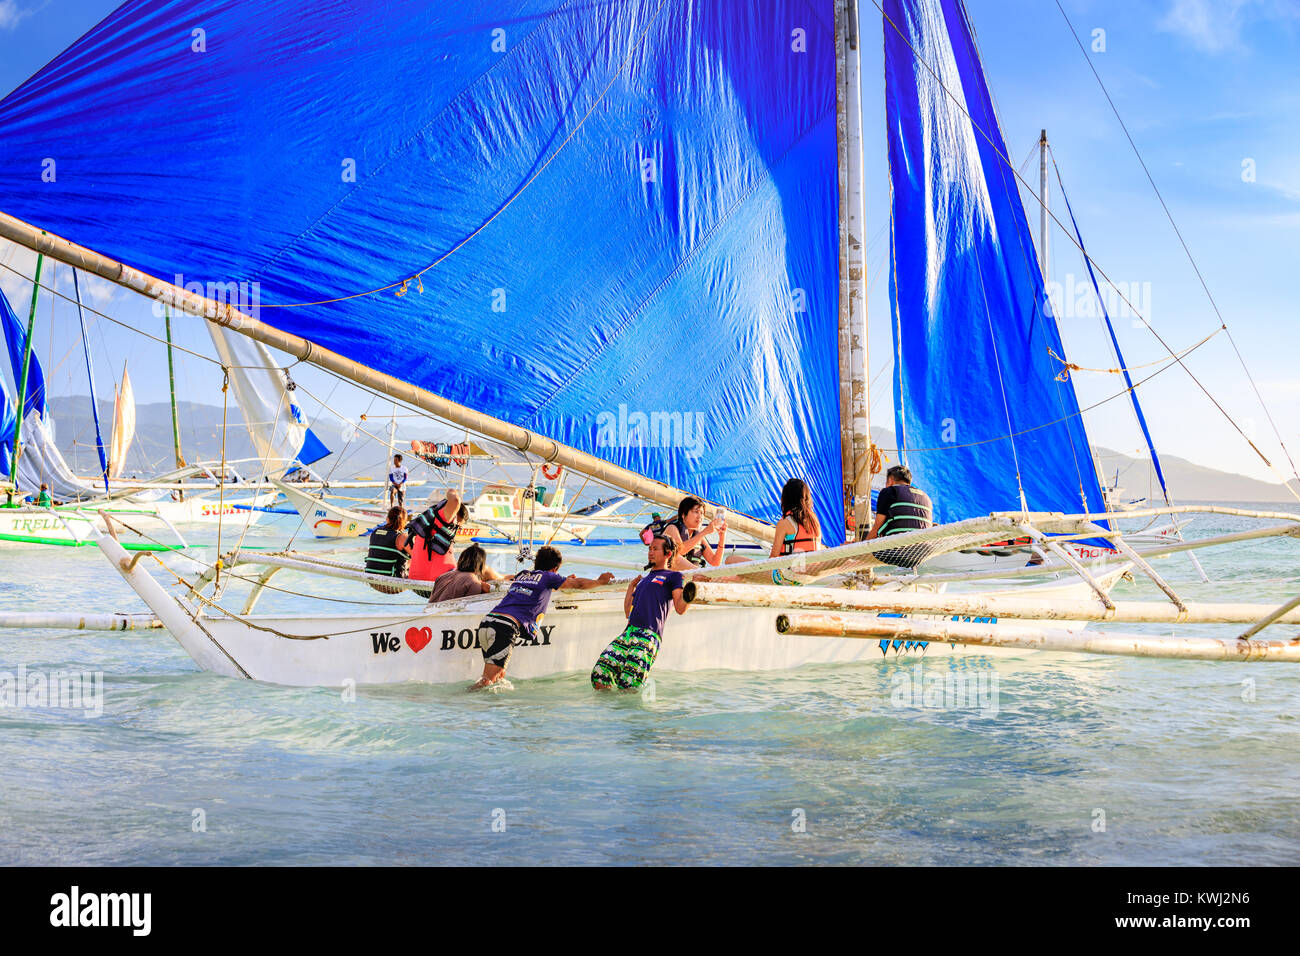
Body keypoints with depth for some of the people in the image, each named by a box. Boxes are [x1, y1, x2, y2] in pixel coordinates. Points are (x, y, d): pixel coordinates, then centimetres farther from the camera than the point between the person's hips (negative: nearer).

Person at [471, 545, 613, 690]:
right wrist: (600, 581, 44)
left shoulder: (521, 575, 27)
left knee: (500, 676, 13)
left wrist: (564, 581, 66)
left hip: (486, 622, 7)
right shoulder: (549, 577, 10)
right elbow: (580, 584, 25)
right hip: (505, 626, -7)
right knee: (488, 680, -11)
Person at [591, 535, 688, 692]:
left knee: (627, 686, -18)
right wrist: (632, 585, 35)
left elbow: (680, 608, -3)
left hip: (649, 634, -7)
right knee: (600, 673, -10)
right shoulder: (644, 580, 32)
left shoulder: (673, 576, 11)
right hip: (629, 632, 7)